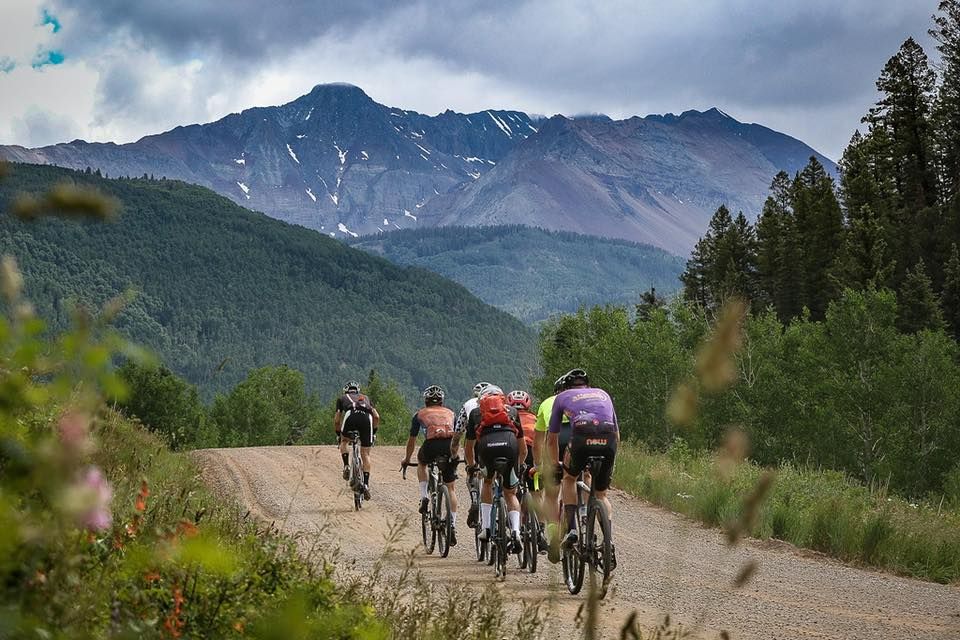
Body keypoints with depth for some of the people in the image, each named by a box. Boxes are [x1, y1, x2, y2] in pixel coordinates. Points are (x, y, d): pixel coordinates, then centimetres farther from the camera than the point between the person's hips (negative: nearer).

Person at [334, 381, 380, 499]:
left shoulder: (342, 398, 34)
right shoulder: (365, 398, 38)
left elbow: (337, 420, 27)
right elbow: (376, 416, 25)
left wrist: (338, 435, 40)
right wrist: (374, 431, 37)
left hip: (351, 415, -1)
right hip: (366, 417, 1)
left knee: (344, 441, 30)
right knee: (365, 454, 9)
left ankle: (346, 466, 10)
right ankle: (366, 484, 1)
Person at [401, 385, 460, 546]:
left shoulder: (420, 414, 26)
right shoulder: (450, 413, 32)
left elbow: (412, 440, 33)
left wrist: (407, 459, 47)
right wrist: (455, 454, 56)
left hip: (432, 444, -2)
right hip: (450, 447, 2)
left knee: (421, 462, 34)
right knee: (450, 487, 14)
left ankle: (424, 498, 18)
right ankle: (453, 526, 9)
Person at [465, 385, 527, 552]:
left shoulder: (476, 413, 33)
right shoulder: (511, 411, 35)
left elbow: (469, 446, 38)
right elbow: (522, 445, 41)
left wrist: (471, 465, 55)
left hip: (487, 446, 0)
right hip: (510, 445, 0)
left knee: (487, 483, 29)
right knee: (510, 494, 16)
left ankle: (485, 528, 19)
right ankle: (515, 530, -7)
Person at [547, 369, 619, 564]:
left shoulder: (562, 397, 29)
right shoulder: (603, 394, 36)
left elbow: (552, 439, 32)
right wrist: (609, 462, 49)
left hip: (581, 438, -2)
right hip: (608, 441, 2)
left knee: (569, 478, 27)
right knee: (601, 494, 21)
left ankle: (571, 529, 11)